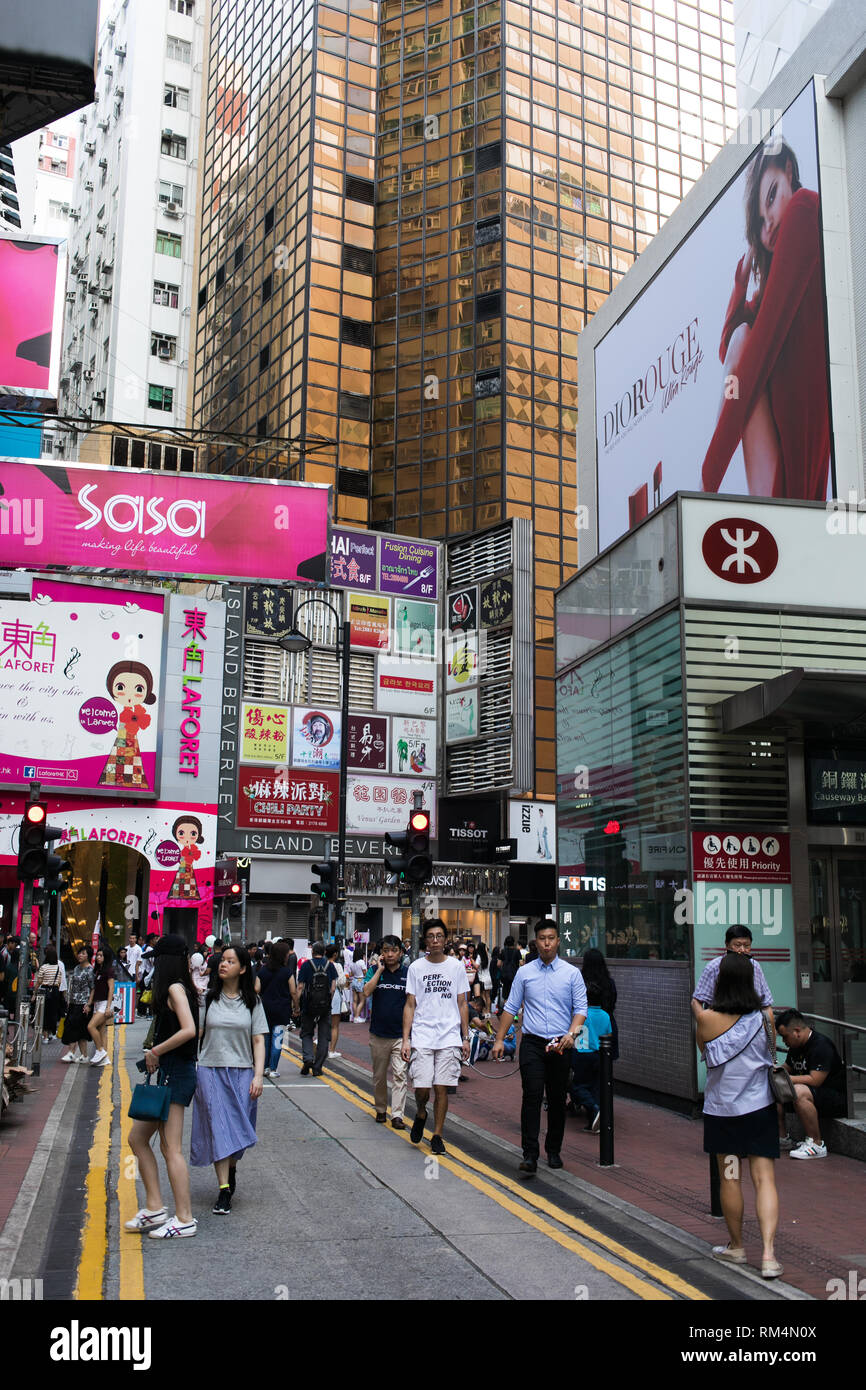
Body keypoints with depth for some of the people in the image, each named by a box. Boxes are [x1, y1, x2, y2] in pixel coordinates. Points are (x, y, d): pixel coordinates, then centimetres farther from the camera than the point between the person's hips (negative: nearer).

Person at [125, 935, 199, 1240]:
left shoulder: (175, 988, -12)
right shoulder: (178, 988, 14)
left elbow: (189, 1030, -25)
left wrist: (155, 1051, -14)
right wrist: (155, 1053, 4)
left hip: (175, 1073, -10)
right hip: (169, 1074, 10)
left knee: (171, 1149, -7)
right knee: (137, 1138, 14)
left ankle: (185, 1219, -1)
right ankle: (154, 1208, 18)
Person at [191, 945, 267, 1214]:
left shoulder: (252, 1001, 4)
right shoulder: (208, 998, 2)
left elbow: (258, 1041, 3)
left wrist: (258, 1076, -6)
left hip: (242, 1073, 1)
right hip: (210, 1072, -1)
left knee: (238, 1129, 4)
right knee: (218, 1128, -5)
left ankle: (231, 1171, 31)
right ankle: (224, 1190, -1)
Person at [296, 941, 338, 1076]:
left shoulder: (306, 964, -2)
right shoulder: (330, 965, 3)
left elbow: (300, 987, -5)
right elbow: (333, 987, 0)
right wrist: (328, 1001, 11)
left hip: (309, 1005, -1)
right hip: (325, 1006, 1)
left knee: (306, 1034, 13)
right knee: (323, 1037, 8)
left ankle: (308, 1058, -11)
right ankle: (317, 1067, 9)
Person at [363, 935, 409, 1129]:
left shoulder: (408, 972, -1)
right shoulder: (376, 971, 0)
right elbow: (366, 992, -15)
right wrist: (380, 969, -15)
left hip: (400, 1034, -1)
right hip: (378, 1033, 1)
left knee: (399, 1075, -8)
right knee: (379, 1076, 13)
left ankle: (397, 1115, -7)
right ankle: (381, 1110, 29)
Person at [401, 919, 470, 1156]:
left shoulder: (457, 966, 6)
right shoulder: (416, 967, 4)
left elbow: (462, 1004, 10)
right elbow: (410, 1005, 6)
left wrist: (465, 1038, 6)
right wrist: (405, 1039, 0)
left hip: (450, 1038, 0)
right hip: (421, 1037, 0)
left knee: (442, 1088, 0)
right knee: (421, 1086, -7)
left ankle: (437, 1136, 14)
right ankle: (420, 1114, 25)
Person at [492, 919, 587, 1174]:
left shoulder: (572, 973, 3)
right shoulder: (524, 972, 5)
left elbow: (581, 1008, 1)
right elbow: (511, 1007, 10)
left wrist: (571, 1033, -16)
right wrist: (500, 1039, 5)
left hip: (560, 1045, 1)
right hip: (532, 1042, -1)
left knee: (557, 1100, 7)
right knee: (532, 1096, -11)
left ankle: (553, 1151, 22)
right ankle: (530, 1155, -13)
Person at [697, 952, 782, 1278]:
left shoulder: (707, 1019, -12)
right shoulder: (763, 1019, -6)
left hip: (722, 1110, -1)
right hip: (760, 1107, 1)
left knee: (729, 1179, 10)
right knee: (764, 1178, 2)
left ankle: (736, 1247, 24)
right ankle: (768, 1254, -7)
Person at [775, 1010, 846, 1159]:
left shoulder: (821, 1046, -19)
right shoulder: (796, 1047, 10)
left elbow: (815, 1080, -26)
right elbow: (786, 1068, 23)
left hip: (837, 1099, -9)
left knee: (799, 1092, -37)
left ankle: (817, 1145, -26)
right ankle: (782, 1137, 7)